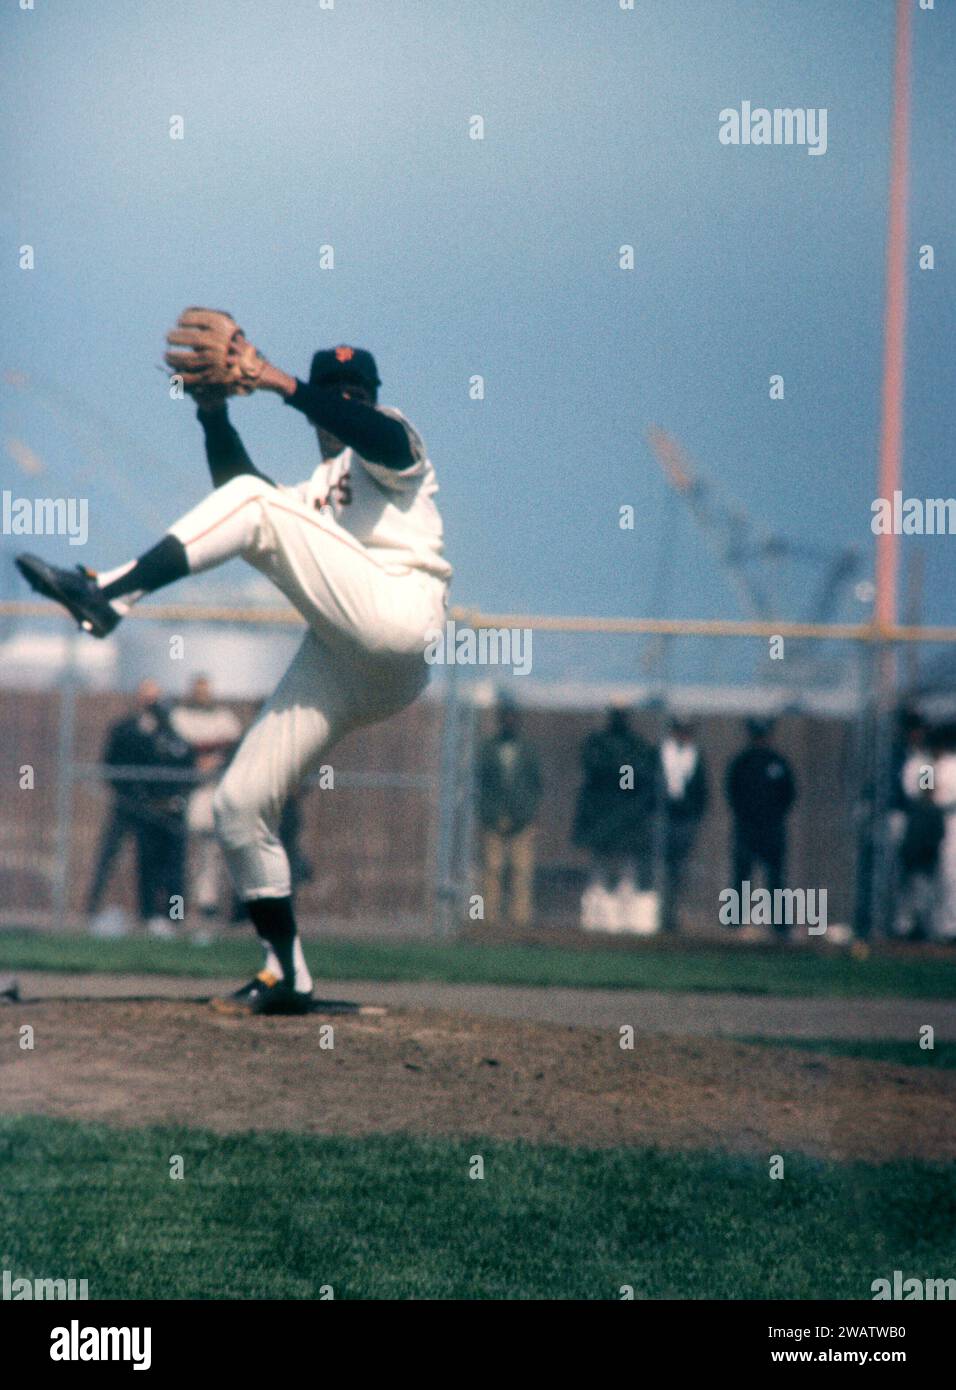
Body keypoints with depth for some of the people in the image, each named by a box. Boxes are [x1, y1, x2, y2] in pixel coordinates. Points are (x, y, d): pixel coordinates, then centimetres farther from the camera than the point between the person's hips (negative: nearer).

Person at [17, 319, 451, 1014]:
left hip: (395, 624, -8)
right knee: (240, 801, 0)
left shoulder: (395, 445, 14)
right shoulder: (315, 495, 34)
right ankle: (286, 976, 4)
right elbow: (238, 487, 15)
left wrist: (284, 385, -23)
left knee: (255, 507, -19)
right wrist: (214, 414, 2)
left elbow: (375, 434, -13)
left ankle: (107, 594, -28)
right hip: (339, 665, 8)